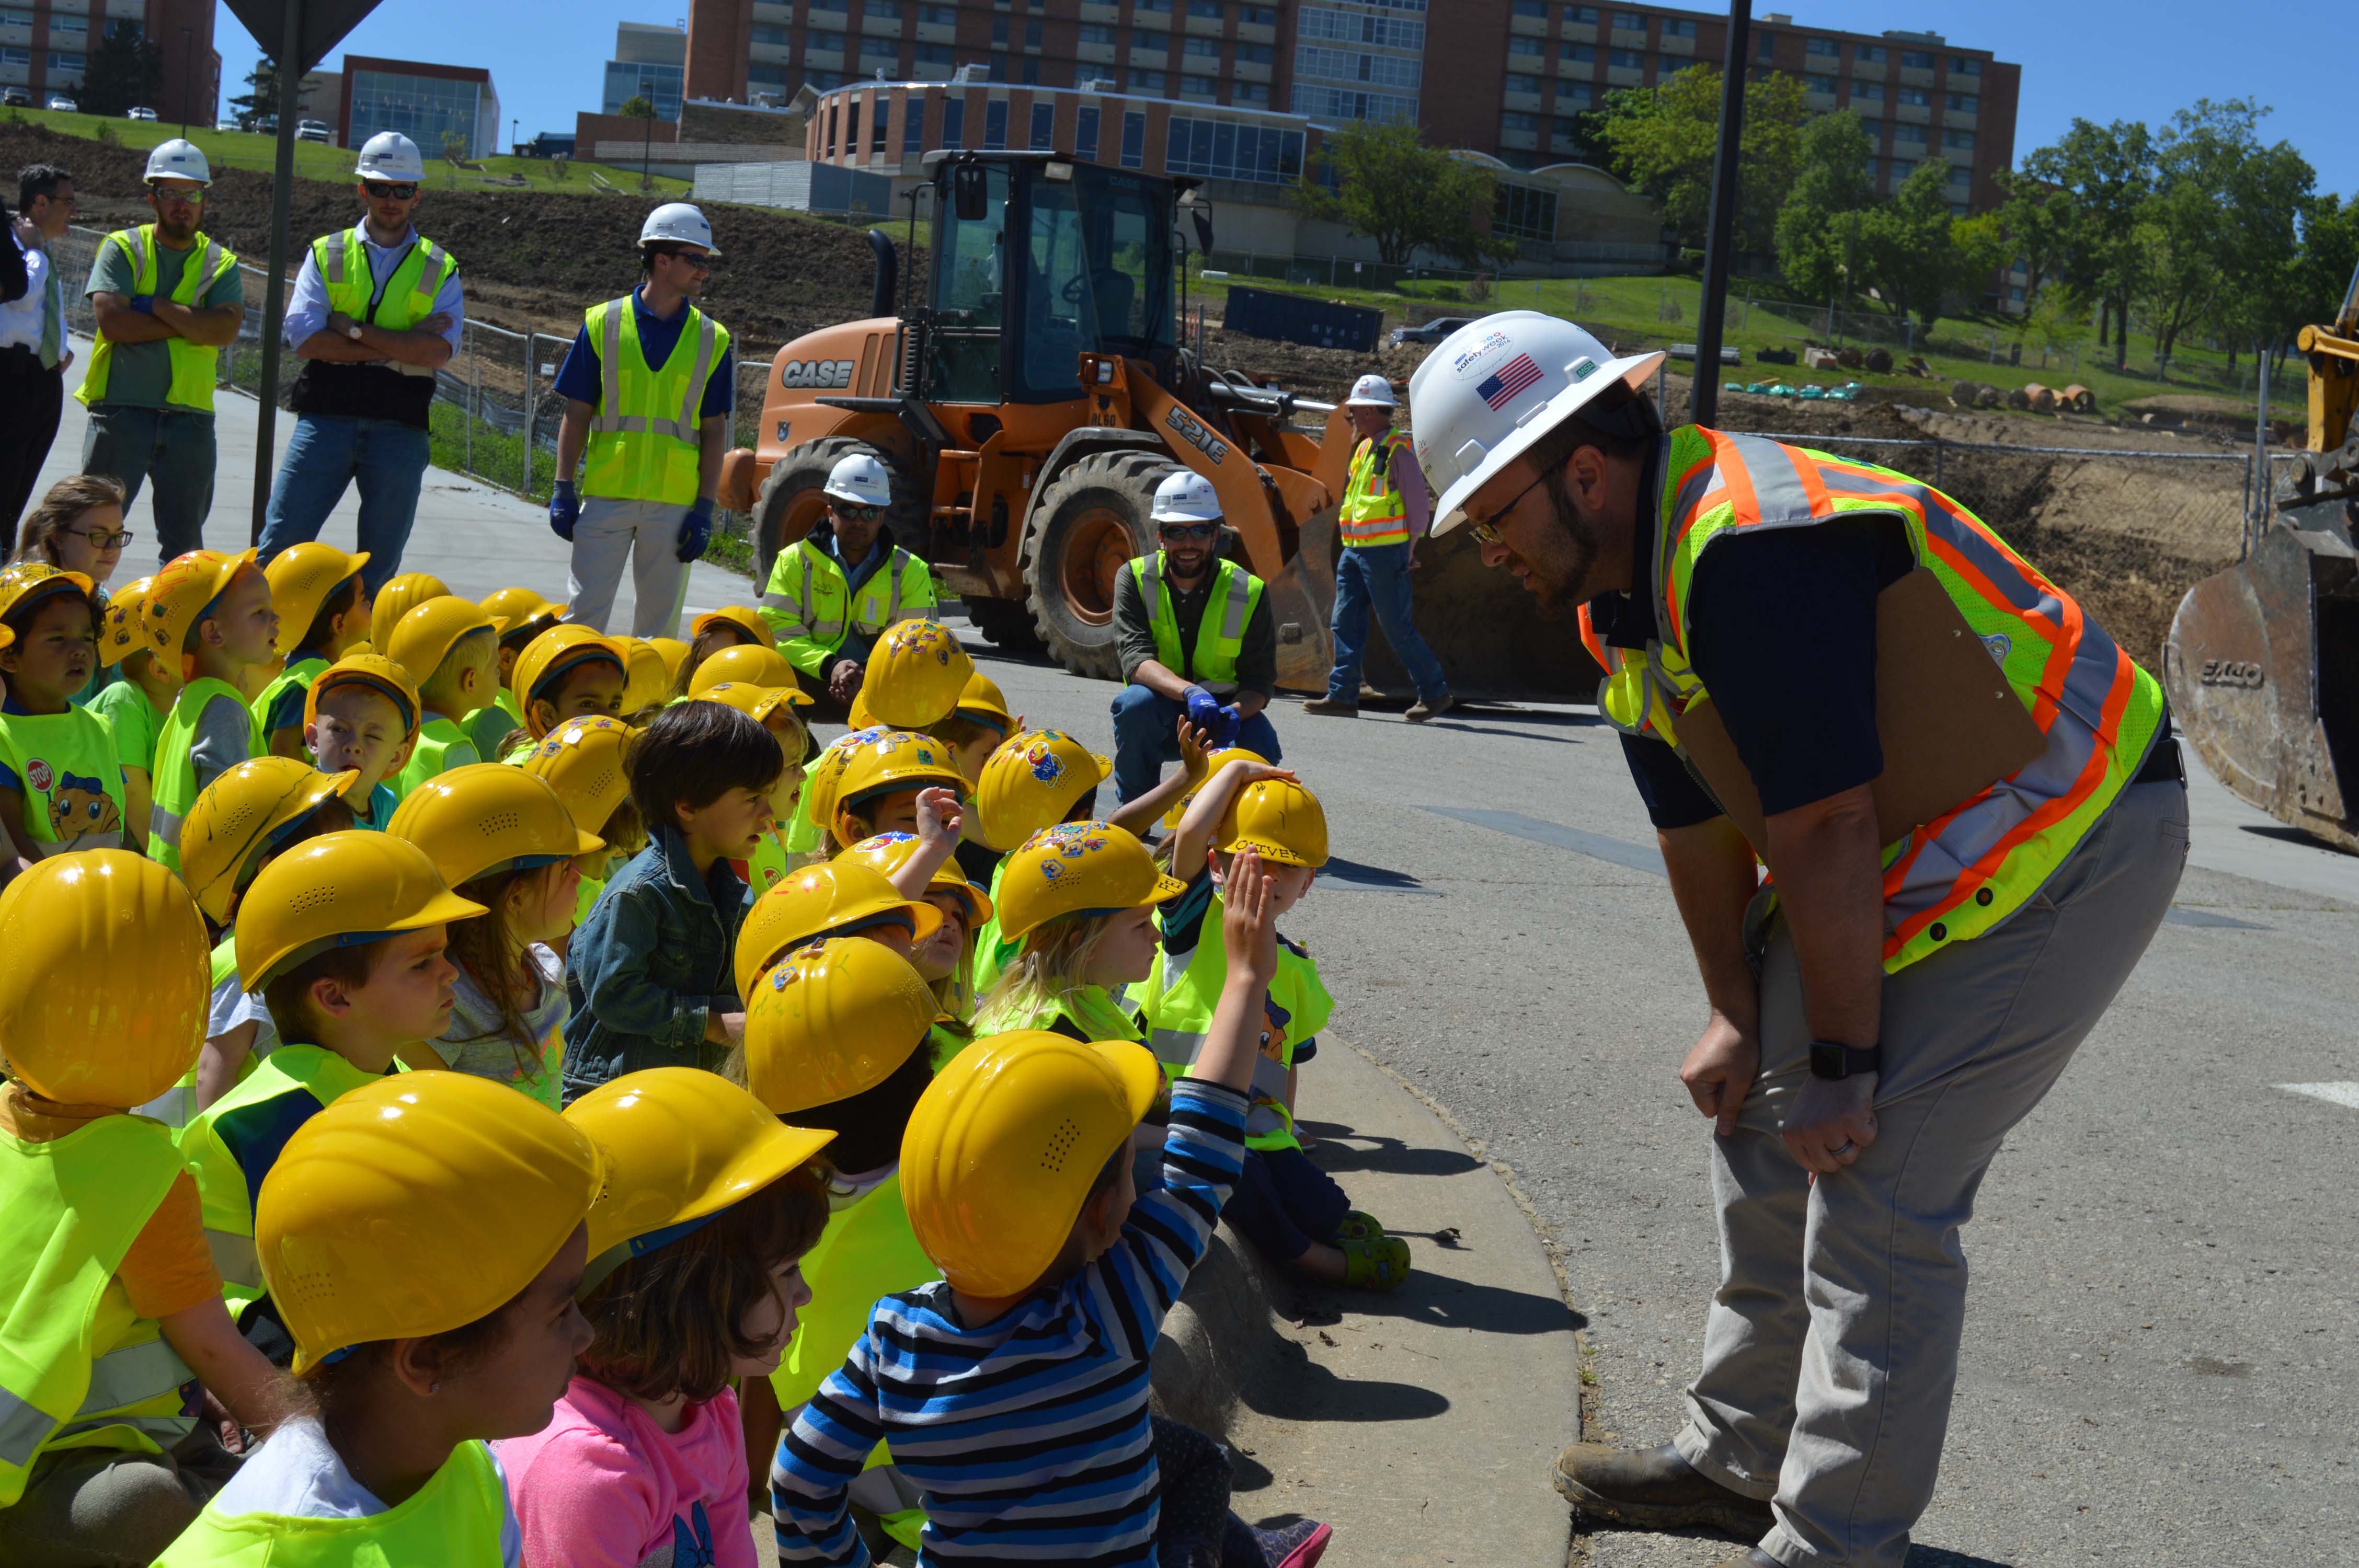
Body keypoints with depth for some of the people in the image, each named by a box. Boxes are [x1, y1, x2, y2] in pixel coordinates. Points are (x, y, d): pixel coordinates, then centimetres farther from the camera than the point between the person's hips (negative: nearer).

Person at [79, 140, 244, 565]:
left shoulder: (222, 263, 11)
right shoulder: (122, 249, 4)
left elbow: (226, 329, -8)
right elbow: (112, 321, -12)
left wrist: (155, 306, -12)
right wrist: (192, 323, -9)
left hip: (190, 416, 2)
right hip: (120, 407, -2)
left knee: (185, 541, 9)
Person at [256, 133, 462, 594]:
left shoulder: (440, 270, 10)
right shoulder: (326, 255, 10)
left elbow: (438, 352, -6)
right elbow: (304, 338, -5)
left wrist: (355, 331, -9)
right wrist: (400, 347, -10)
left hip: (399, 430, 0)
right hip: (326, 421, 0)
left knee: (380, 564, 5)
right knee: (282, 544, -5)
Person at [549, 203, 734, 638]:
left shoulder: (712, 339, 6)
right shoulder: (602, 323, 3)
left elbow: (714, 430, 6)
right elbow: (577, 414, 4)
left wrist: (705, 509, -1)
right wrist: (564, 489, -2)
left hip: (675, 503, 1)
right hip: (606, 494, -1)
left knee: (660, 618, 6)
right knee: (585, 613, -1)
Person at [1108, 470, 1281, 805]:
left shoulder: (1248, 592, -9)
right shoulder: (1135, 579, -9)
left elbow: (1260, 681, -12)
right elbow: (1136, 658, -24)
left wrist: (1234, 713, -36)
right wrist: (1189, 692, -44)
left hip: (1224, 712, 1)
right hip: (1159, 719, 0)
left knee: (1262, 747, -30)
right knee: (1136, 702, -34)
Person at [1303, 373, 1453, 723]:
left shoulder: (1398, 449, -11)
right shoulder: (1365, 449, 15)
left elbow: (1419, 504, -12)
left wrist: (1409, 550, -11)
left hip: (1386, 553, -9)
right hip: (1355, 551, 9)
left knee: (1398, 628, -5)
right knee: (1345, 623, 4)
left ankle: (1435, 693, 6)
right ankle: (1343, 696, 5)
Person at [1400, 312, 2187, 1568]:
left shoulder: (1753, 551, -30)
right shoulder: (1624, 583, 3)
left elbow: (1825, 833, -28)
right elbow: (1698, 825, 8)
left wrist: (1842, 1064, -20)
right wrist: (1736, 1016, 8)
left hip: (2071, 844, -10)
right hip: (1921, 846, 10)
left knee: (1873, 1188, -12)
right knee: (1766, 1127, 14)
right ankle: (1738, 1459, 30)